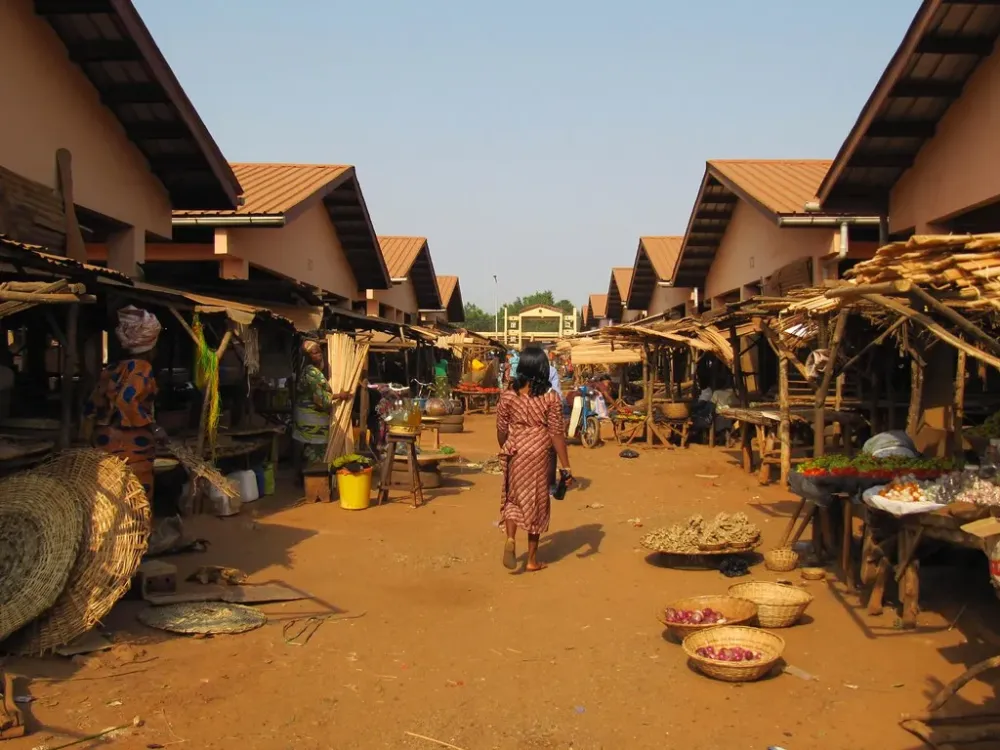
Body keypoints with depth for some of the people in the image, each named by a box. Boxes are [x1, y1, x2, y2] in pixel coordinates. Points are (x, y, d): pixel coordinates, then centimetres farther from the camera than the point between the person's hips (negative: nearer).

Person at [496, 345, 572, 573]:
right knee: (537, 502, 10)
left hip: (516, 453, 1)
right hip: (540, 455, -1)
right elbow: (557, 434, -11)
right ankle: (532, 559, 18)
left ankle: (510, 539, -8)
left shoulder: (509, 394, -4)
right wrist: (566, 466, -7)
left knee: (513, 498, 18)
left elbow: (501, 430, 2)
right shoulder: (550, 397, -9)